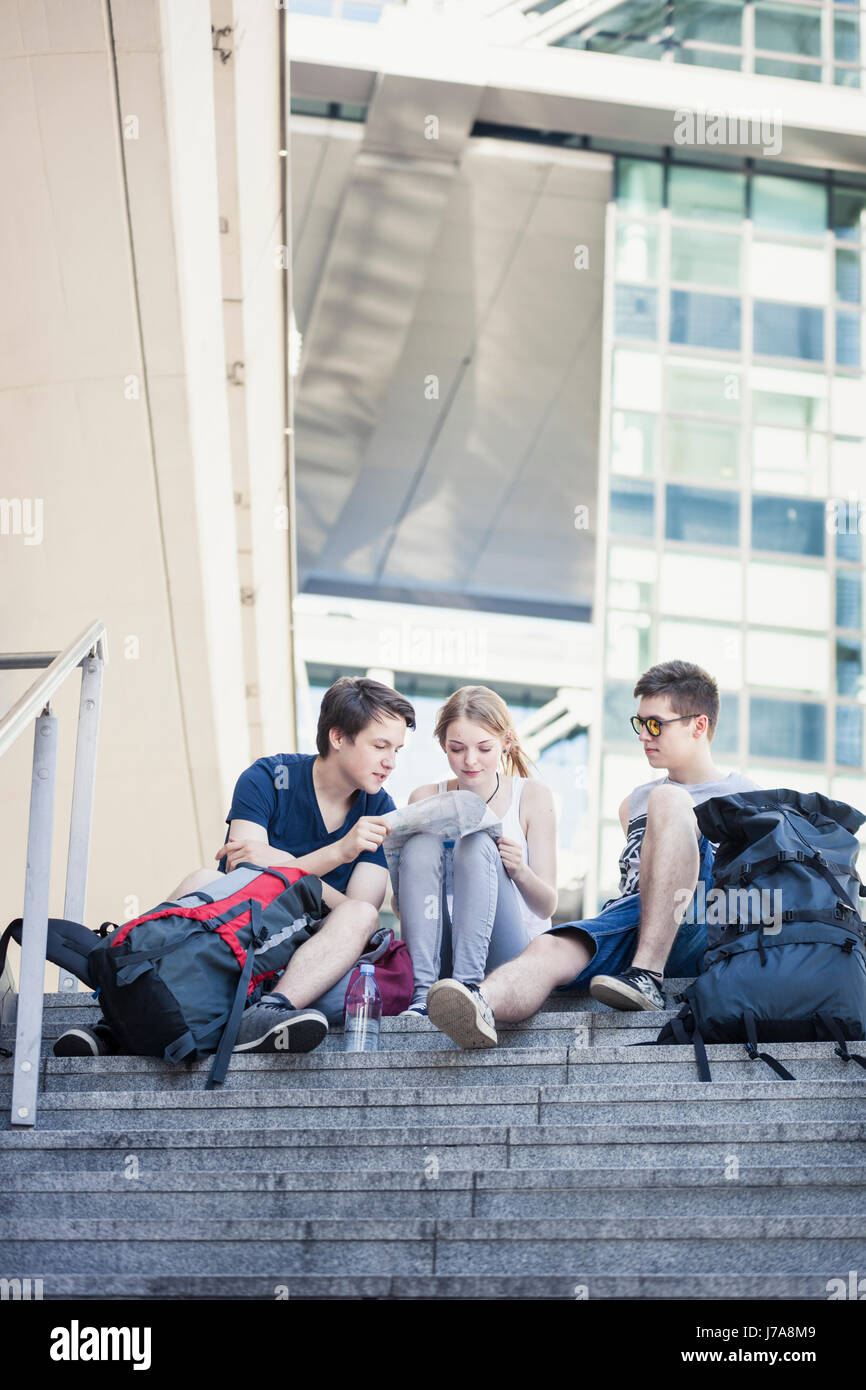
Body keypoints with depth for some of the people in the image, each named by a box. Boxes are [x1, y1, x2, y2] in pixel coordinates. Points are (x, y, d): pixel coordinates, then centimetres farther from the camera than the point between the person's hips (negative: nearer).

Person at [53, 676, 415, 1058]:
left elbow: (358, 913, -10)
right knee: (204, 881, -31)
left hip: (306, 954, 2)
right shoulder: (267, 779, -5)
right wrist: (339, 852, -28)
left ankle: (265, 1013, -53)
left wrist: (277, 862, -22)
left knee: (361, 915, -29)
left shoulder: (379, 811, 2)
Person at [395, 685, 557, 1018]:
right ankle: (421, 992, -34)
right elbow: (401, 902, 7)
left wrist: (520, 872, -20)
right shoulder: (425, 799, 8)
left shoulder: (532, 796, 3)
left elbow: (547, 906, 2)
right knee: (422, 842, -22)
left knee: (476, 843, -25)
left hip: (511, 950, -2)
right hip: (440, 951, 2)